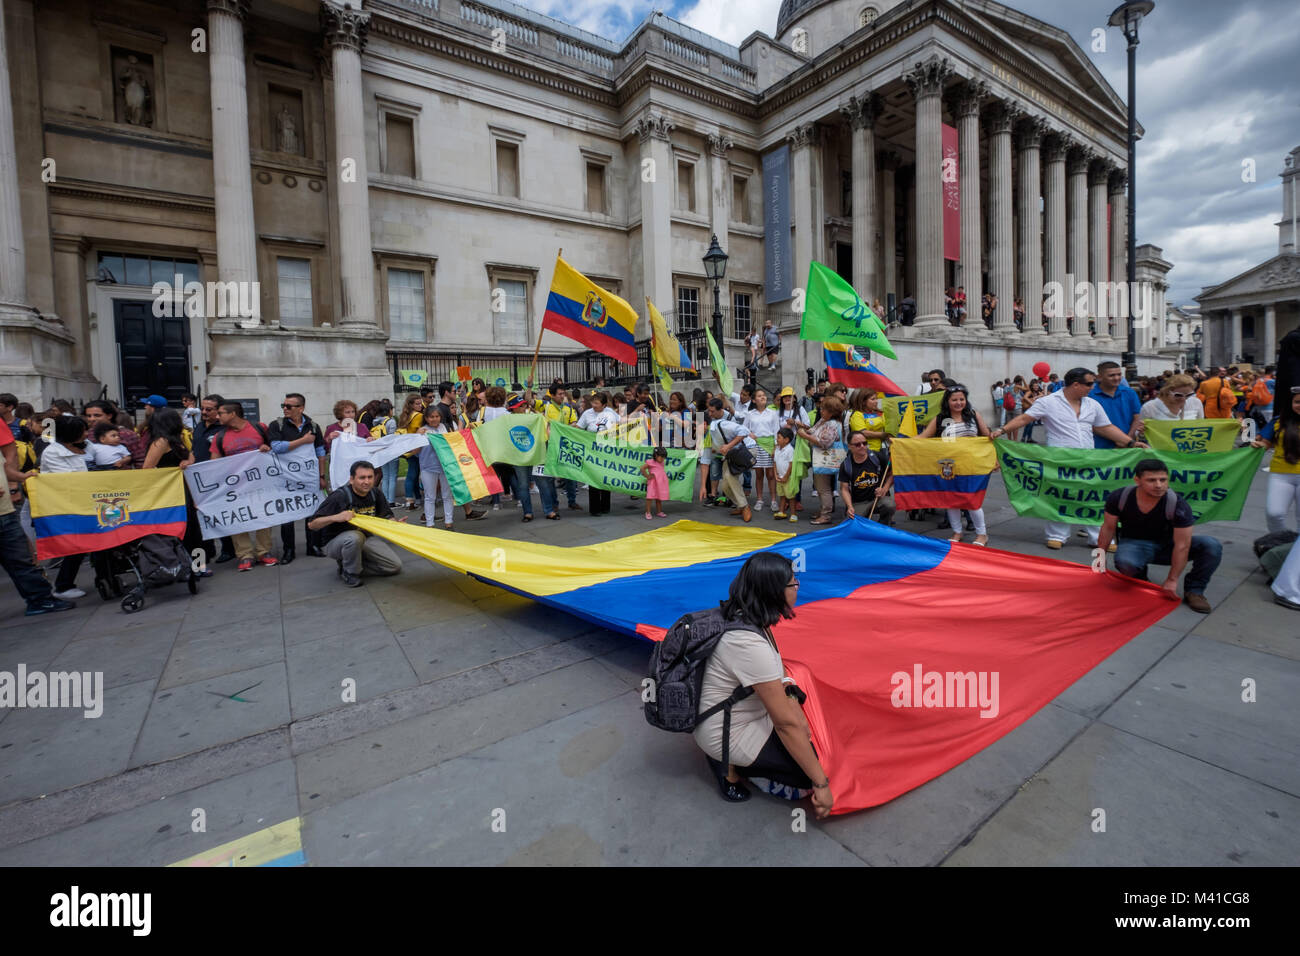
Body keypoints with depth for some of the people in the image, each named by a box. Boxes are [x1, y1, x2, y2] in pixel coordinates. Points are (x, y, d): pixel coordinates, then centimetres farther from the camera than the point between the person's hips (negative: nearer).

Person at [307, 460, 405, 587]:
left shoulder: (376, 494, -5)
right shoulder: (339, 497, -22)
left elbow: (386, 516, 7)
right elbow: (312, 525, -20)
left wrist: (395, 522, -17)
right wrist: (335, 517, -37)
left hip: (366, 538, 5)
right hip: (335, 542, -5)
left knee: (395, 567, -7)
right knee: (355, 537, -41)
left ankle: (352, 562, 11)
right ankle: (350, 573, -12)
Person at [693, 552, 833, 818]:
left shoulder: (744, 617, -7)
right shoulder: (749, 644, -34)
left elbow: (779, 674, 6)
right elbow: (786, 723, -27)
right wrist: (821, 784, -18)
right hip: (726, 735, -9)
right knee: (811, 772, -5)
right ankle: (728, 764, 4)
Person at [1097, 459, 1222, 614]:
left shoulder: (1178, 505, -23)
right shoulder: (1118, 497, -20)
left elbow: (1181, 546, -19)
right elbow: (1108, 527, -5)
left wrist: (1172, 580, -19)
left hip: (1167, 545, 2)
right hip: (1135, 543, -1)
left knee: (1212, 545, -25)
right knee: (1124, 563, -37)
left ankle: (1193, 591, -4)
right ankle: (1140, 578, 3)